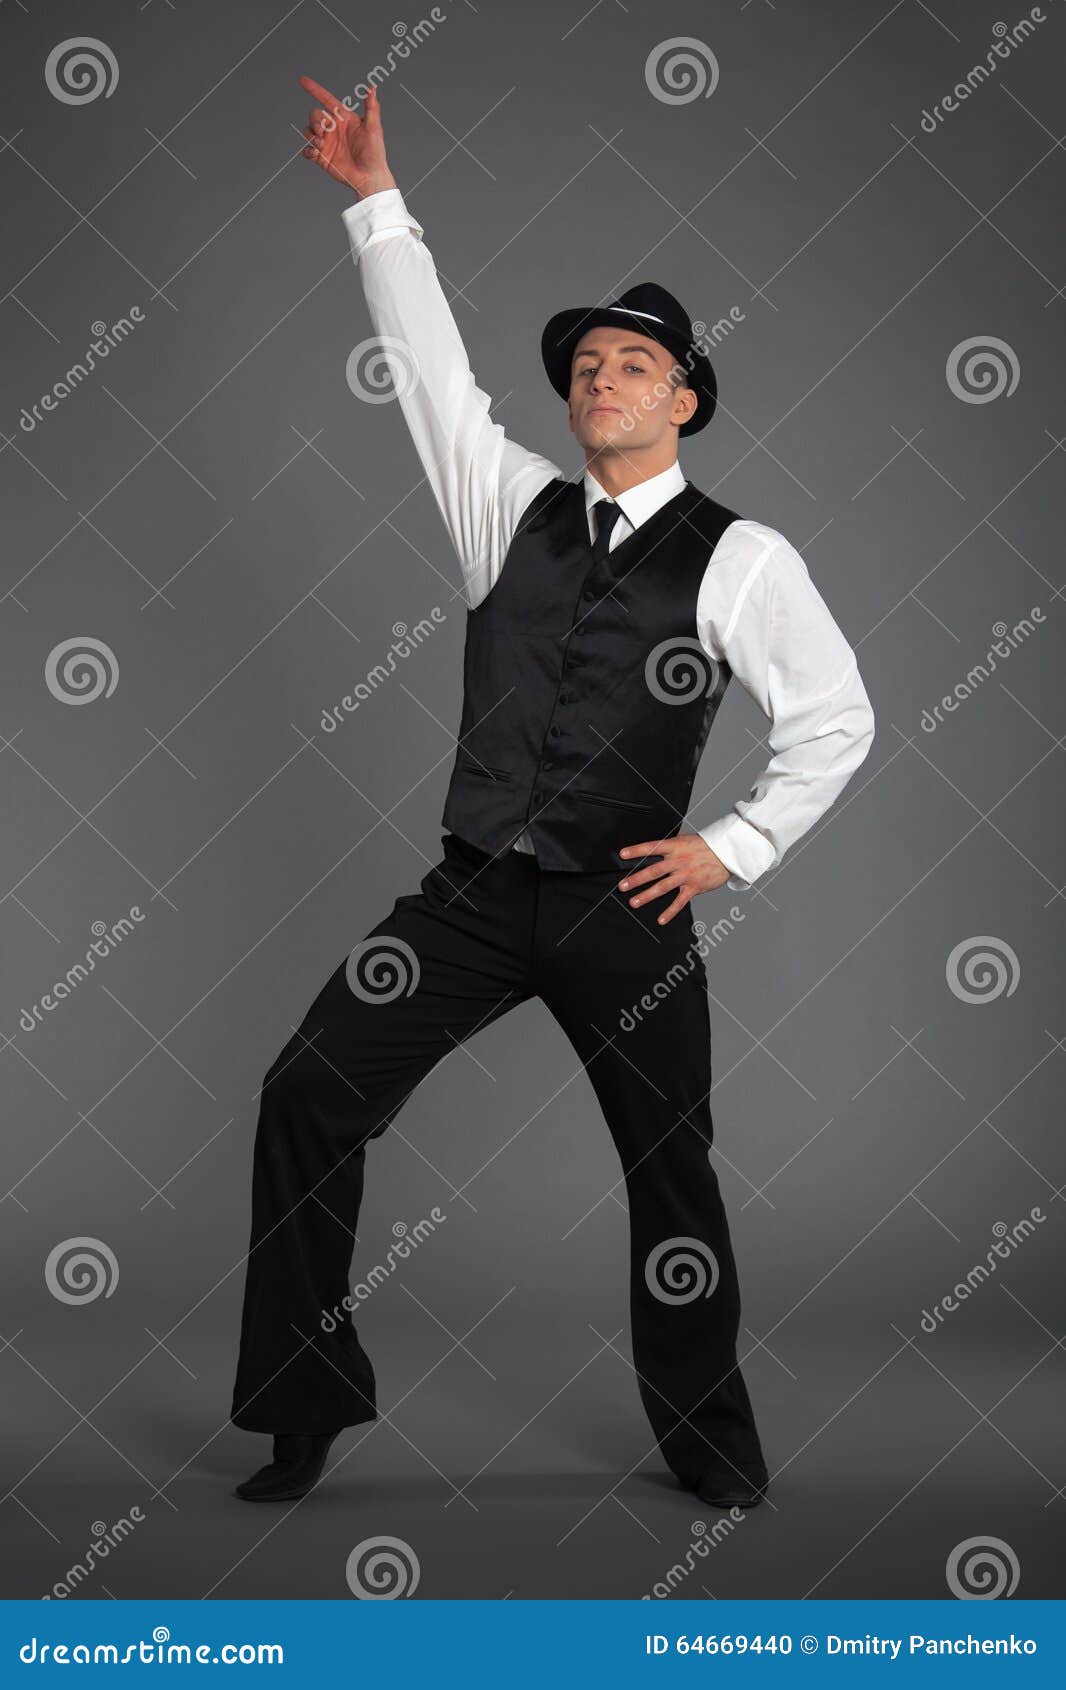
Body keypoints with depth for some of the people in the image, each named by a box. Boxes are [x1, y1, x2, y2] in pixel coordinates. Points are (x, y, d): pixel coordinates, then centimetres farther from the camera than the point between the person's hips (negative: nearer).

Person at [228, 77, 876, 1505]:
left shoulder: (740, 558, 0)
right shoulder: (513, 505, 10)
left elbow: (837, 719, 0)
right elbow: (433, 368, 3)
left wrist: (732, 849, -5)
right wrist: (376, 200, -4)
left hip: (627, 908, -2)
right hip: (473, 892, 3)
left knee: (672, 1165, 6)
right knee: (308, 1093, -8)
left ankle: (708, 1442, 26)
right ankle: (308, 1406, 5)